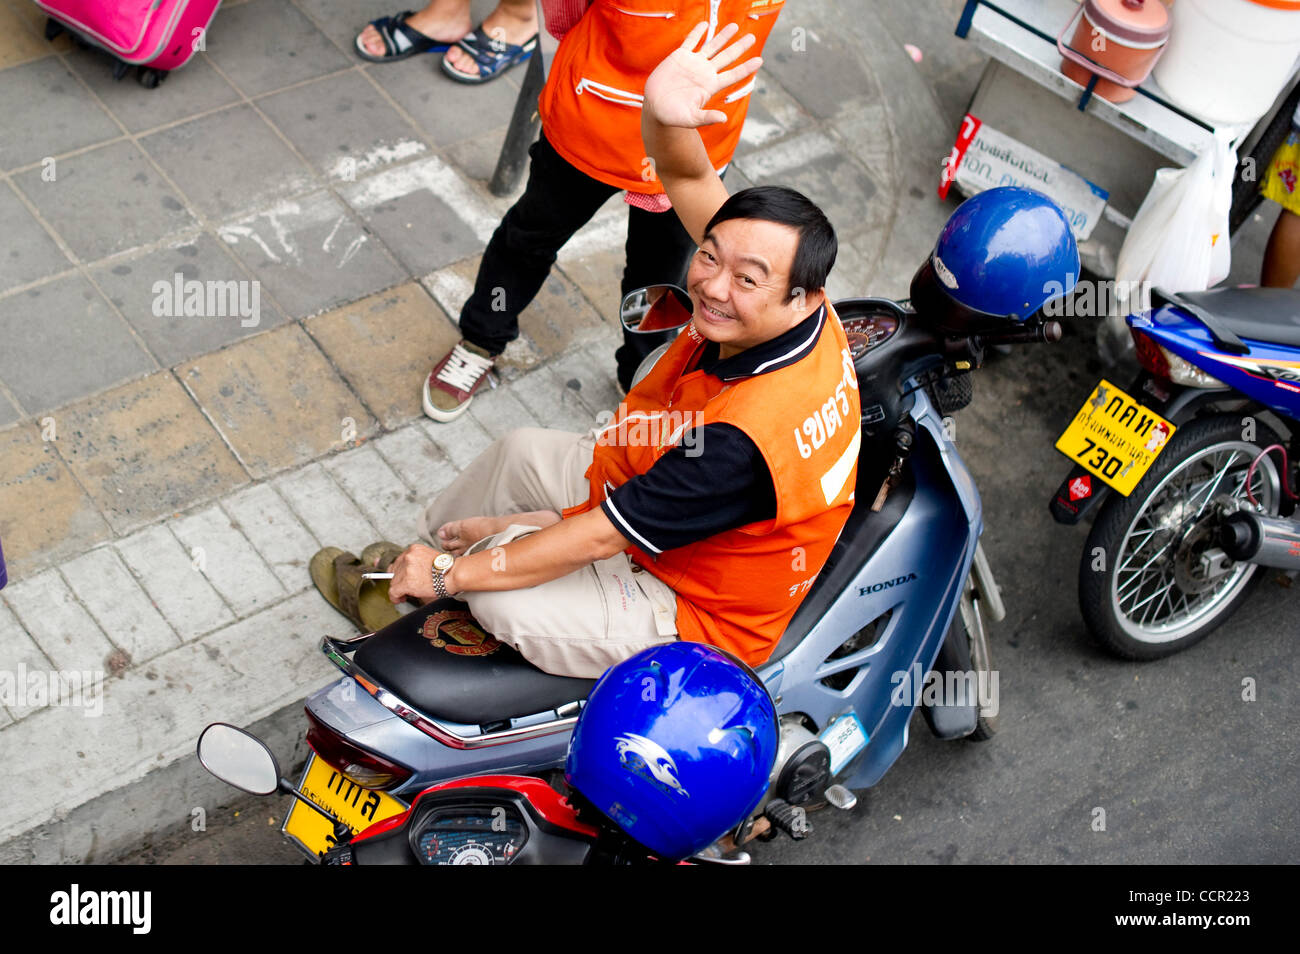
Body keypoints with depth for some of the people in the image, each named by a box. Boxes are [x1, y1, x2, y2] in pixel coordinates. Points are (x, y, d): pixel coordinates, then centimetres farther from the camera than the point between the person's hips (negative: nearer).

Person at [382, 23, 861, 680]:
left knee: (501, 595, -21)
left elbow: (597, 537, -32)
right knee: (520, 452, 16)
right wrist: (662, 113, -36)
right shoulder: (794, 308, -17)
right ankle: (424, 557, 37)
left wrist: (452, 575, -21)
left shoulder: (745, 439, -41)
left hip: (697, 614, -9)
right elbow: (688, 178, -11)